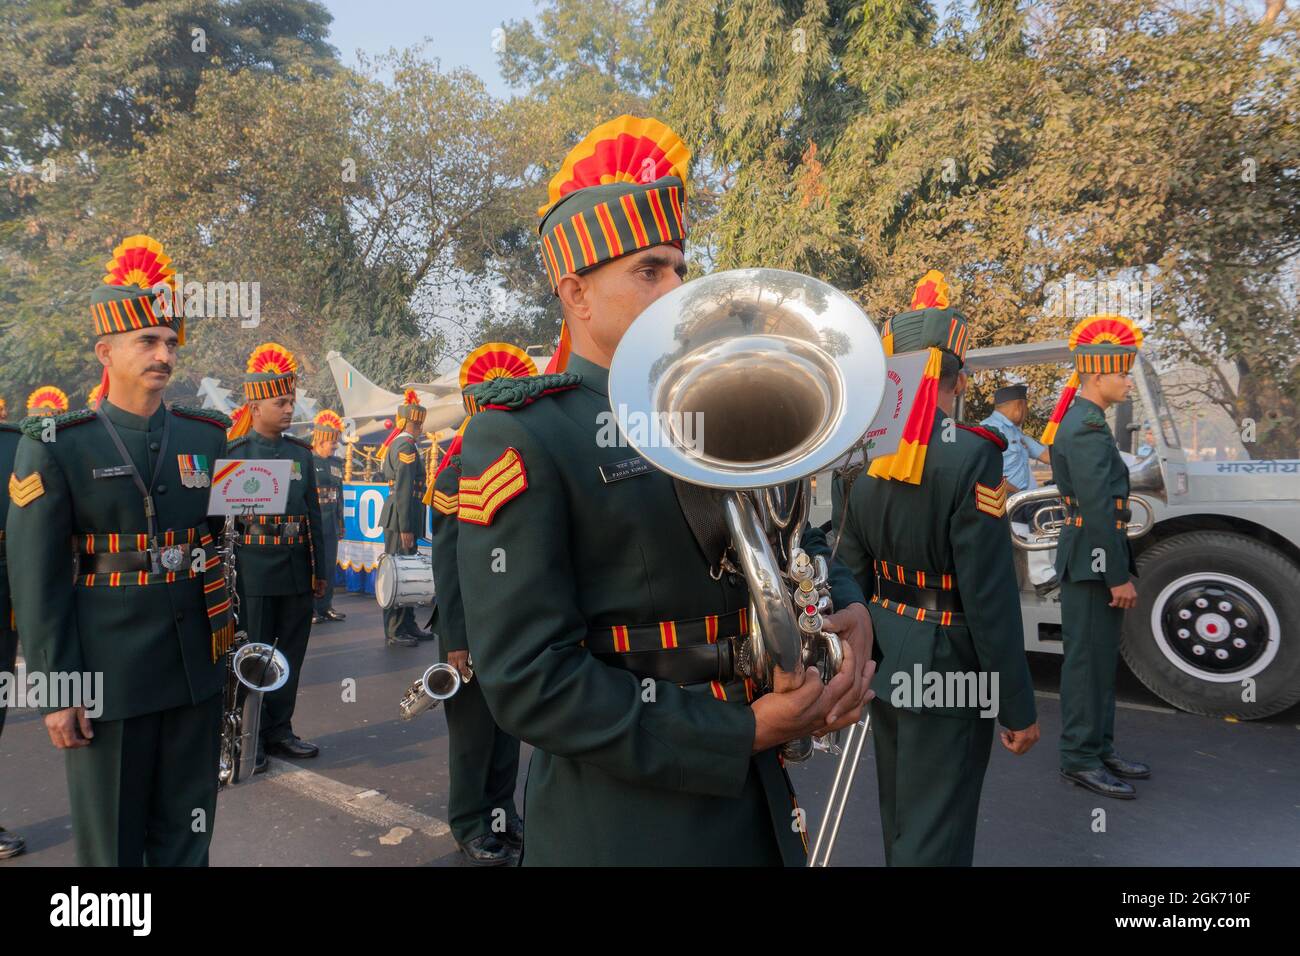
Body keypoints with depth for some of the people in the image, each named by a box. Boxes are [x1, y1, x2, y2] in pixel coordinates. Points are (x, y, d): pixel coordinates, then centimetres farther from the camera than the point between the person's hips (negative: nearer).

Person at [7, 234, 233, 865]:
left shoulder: (208, 436, 3)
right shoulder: (56, 445, -5)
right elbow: (35, 577, -6)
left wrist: (231, 632, 7)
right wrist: (57, 689, -8)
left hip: (195, 668, 3)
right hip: (107, 675, -3)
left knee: (186, 834, 15)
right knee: (111, 840, 13)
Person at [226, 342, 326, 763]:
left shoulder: (301, 452, 10)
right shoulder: (231, 451, -3)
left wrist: (319, 570, 12)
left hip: (296, 573, 5)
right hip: (252, 574, -4)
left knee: (290, 653, 12)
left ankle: (279, 730, 26)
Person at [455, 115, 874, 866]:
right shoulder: (520, 438, -15)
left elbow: (801, 539, 13)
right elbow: (529, 682, -19)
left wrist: (848, 611, -9)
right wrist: (742, 733, -17)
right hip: (619, 825, -6)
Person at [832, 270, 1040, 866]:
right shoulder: (972, 457, -20)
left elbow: (852, 569, 6)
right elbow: (990, 598, -19)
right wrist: (1018, 708, -9)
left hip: (884, 660, 6)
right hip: (945, 668, -6)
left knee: (899, 816, 24)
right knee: (934, 833, 6)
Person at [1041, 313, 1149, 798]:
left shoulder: (1079, 421, 15)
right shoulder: (1087, 427, -18)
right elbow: (1100, 509, -22)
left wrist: (1119, 568, 19)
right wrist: (1119, 576, -19)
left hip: (1091, 562, 10)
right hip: (1093, 563, -10)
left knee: (1100, 657, 16)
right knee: (1088, 659, -2)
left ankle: (1099, 747, 27)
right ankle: (1080, 758, 8)